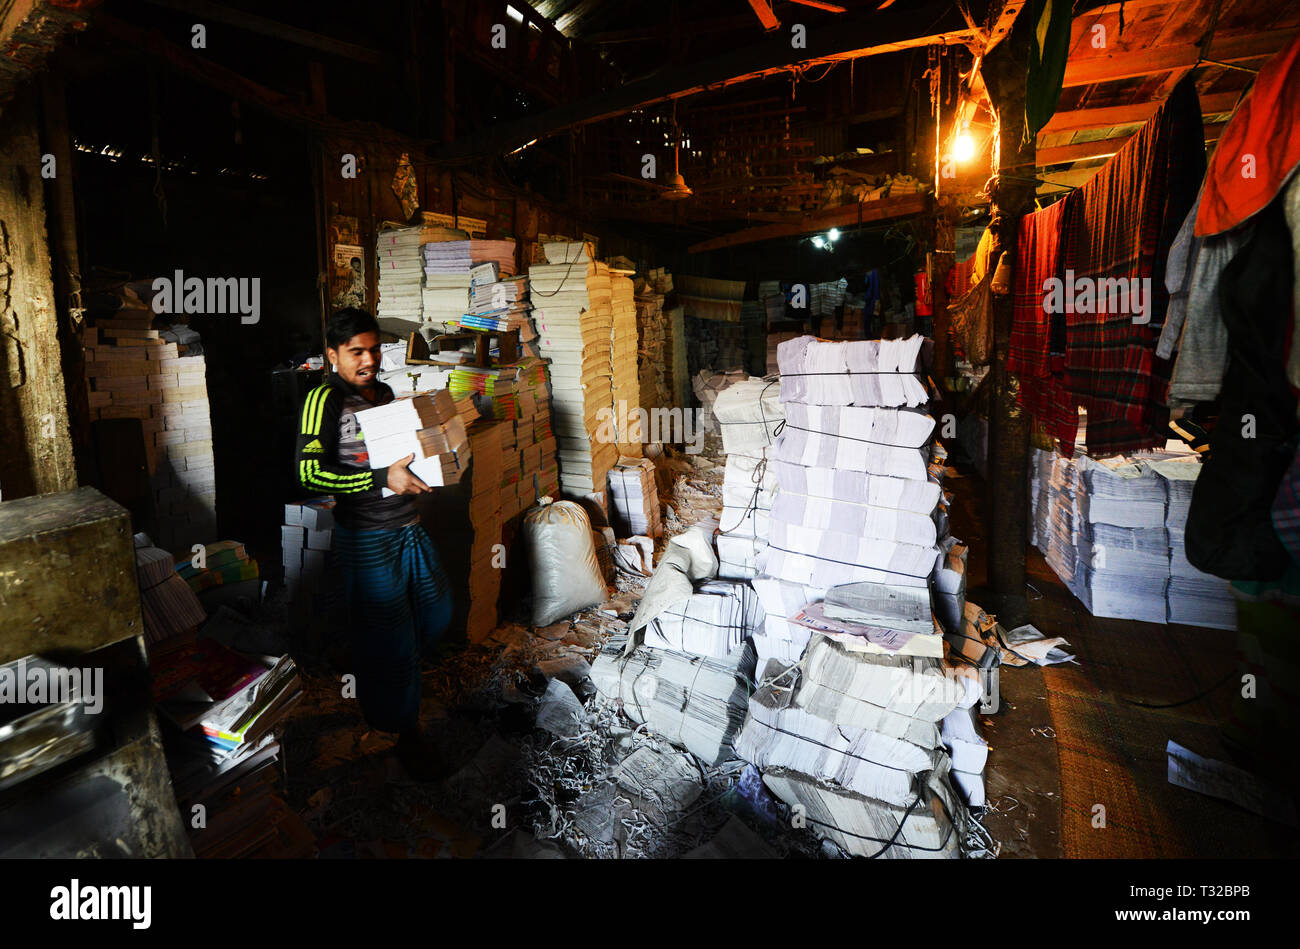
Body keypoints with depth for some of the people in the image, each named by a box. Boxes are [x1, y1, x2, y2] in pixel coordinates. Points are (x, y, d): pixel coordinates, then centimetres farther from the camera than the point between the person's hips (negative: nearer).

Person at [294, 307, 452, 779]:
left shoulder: (383, 392, 11)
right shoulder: (324, 399, -13)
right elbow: (308, 470, -21)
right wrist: (383, 478, -27)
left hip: (409, 527, 8)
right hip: (367, 536, -8)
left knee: (436, 611, 20)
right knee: (389, 632, 2)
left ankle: (392, 675, 47)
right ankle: (405, 732, 21)